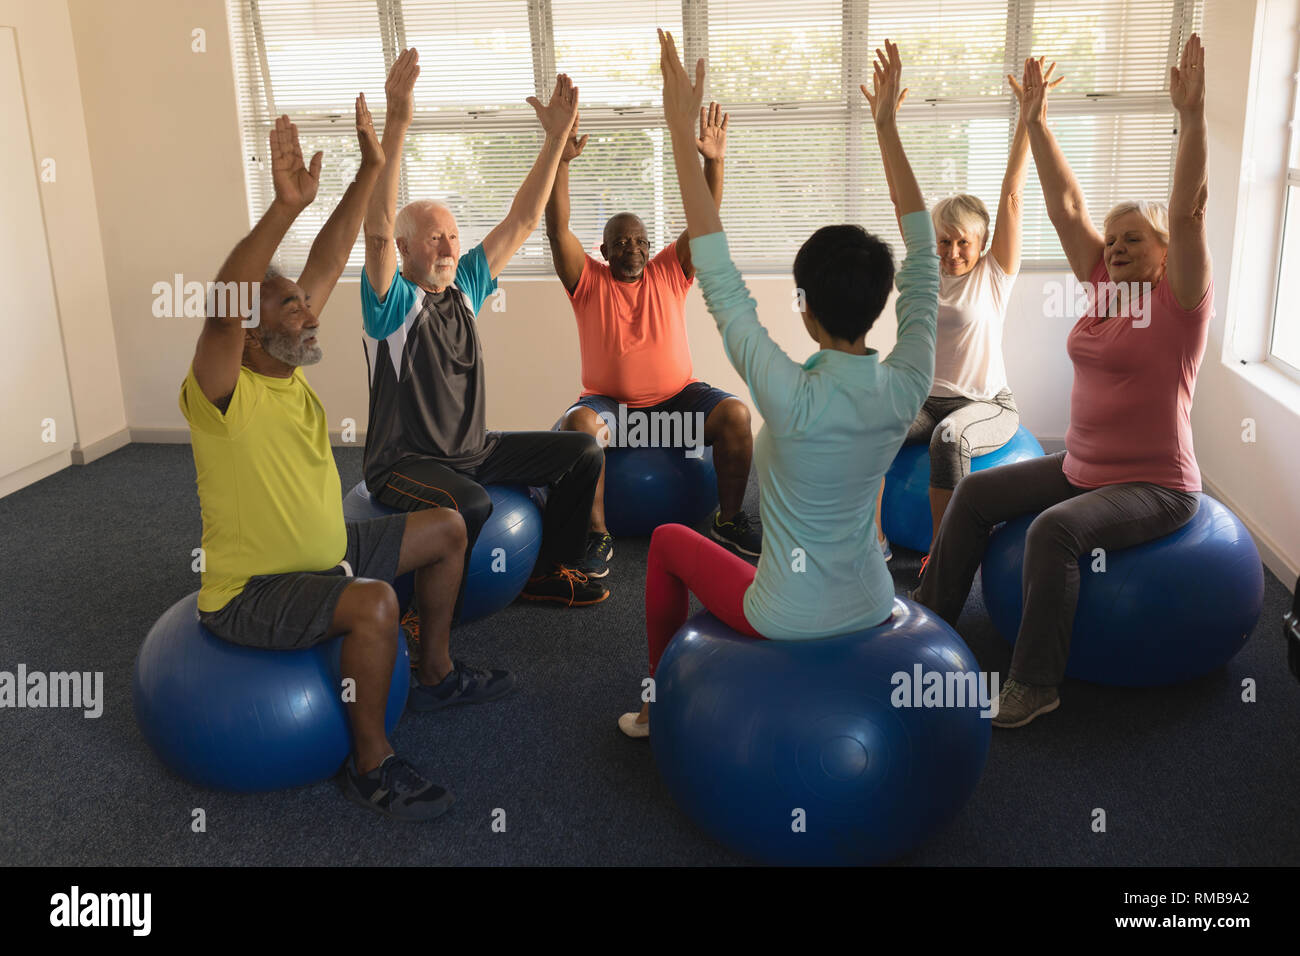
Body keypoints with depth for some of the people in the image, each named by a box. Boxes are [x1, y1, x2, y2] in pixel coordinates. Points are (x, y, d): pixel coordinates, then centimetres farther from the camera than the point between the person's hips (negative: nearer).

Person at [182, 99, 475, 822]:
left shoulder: (290, 370, 1)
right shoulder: (222, 392, -20)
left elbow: (329, 261, 1)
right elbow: (223, 307, -42)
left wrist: (370, 171, -1)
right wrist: (287, 206, -49)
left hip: (326, 555, 9)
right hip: (251, 592, -9)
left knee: (448, 529, 13)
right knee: (376, 602, -34)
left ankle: (436, 674, 26)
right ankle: (372, 764, -14)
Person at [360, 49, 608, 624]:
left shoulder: (465, 285, 7)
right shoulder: (393, 301, -11)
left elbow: (522, 220, 5)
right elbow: (377, 224, -29)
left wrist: (556, 137, -2)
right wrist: (396, 122, -38)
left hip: (472, 450, 7)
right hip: (403, 461, -7)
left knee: (582, 451, 2)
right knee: (471, 504, -37)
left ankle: (550, 574, 14)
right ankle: (425, 620, -16)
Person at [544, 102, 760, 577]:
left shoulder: (668, 271, 6)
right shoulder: (588, 280, 1)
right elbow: (557, 228, -12)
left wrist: (714, 161, -18)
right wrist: (561, 160, -23)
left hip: (676, 396, 2)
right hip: (608, 402, -1)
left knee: (736, 413, -23)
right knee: (578, 423, -34)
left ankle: (729, 520, -6)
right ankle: (597, 535, -21)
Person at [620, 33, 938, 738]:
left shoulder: (794, 399, -30)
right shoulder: (907, 388, -16)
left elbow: (719, 281, -24)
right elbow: (923, 265, -5)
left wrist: (683, 132, -21)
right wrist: (887, 127, -2)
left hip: (788, 620, -5)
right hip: (871, 606, 5)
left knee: (669, 539, 21)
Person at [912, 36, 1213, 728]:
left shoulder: (1179, 299, -9)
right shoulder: (1105, 284, 8)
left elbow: (1186, 212, -24)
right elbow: (1066, 207, 5)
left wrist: (1191, 113, -31)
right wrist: (1036, 121, 1)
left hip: (1156, 485, -8)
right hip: (1080, 466, 8)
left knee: (1055, 529, -31)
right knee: (976, 494, 1)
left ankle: (1034, 684, -20)